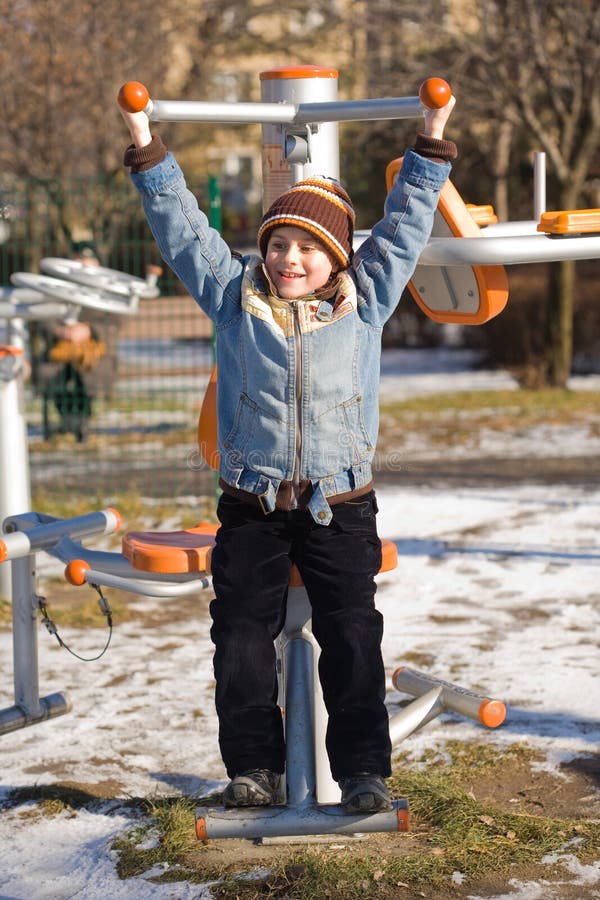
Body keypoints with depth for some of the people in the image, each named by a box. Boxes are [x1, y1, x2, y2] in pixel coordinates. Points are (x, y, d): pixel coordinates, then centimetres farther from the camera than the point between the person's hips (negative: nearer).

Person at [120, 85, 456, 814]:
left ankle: (364, 769, 7)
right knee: (241, 638, 4)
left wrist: (432, 140, 5)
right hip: (251, 505, 1)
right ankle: (254, 768, 14)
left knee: (352, 638, -1)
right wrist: (145, 145, 5)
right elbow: (182, 228, 6)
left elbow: (403, 224, 6)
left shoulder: (364, 301, 2)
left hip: (340, 505, -1)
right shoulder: (233, 295, 3)